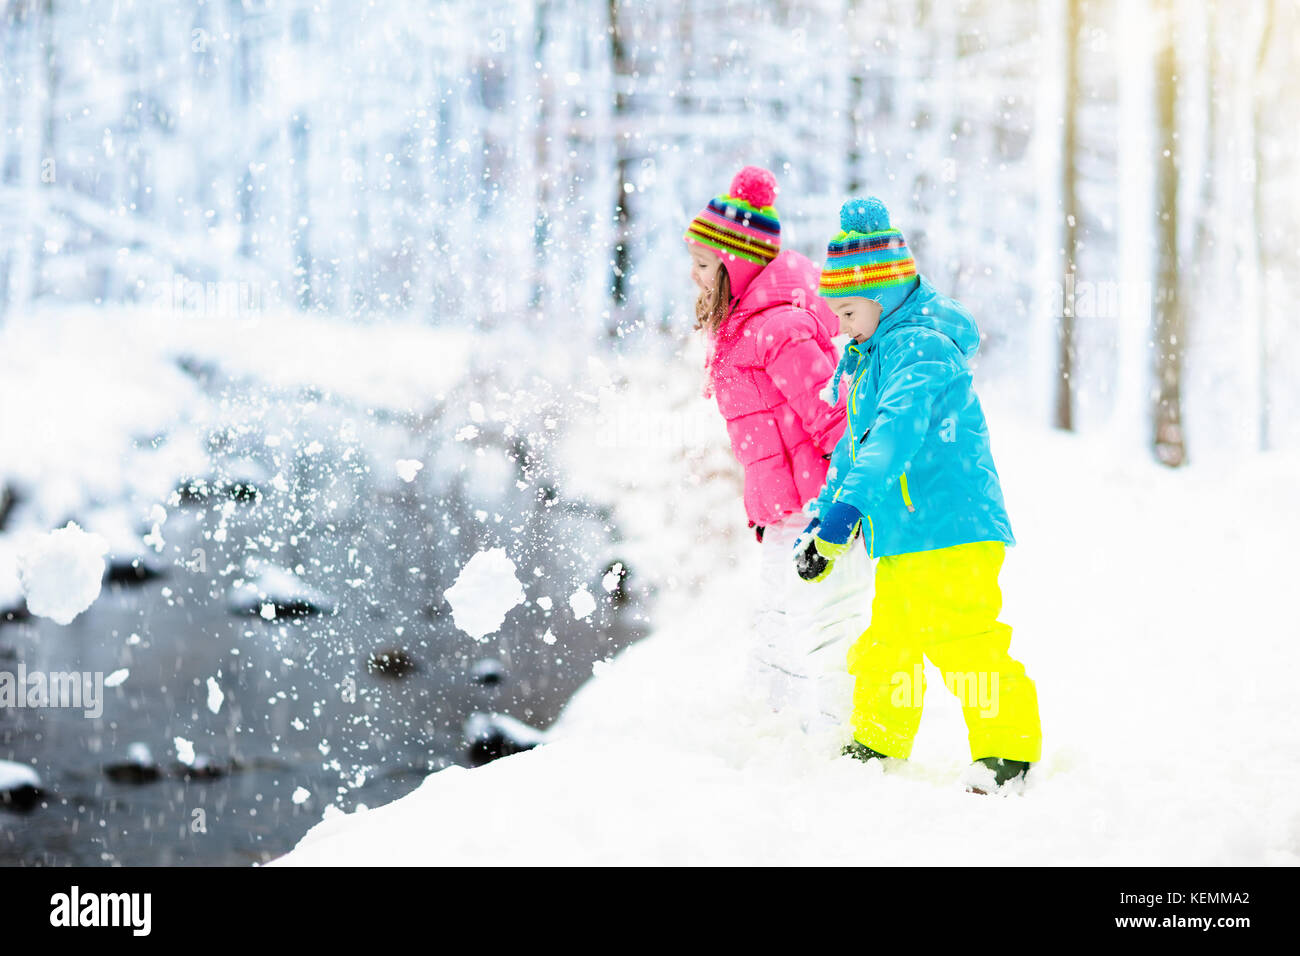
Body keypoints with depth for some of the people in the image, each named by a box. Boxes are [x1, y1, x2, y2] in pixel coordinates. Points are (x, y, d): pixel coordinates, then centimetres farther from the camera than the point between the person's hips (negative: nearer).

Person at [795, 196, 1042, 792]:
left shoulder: (921, 348, -14)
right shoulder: (874, 356, 19)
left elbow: (895, 434, -28)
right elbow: (857, 443, 29)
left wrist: (850, 505, -36)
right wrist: (821, 519, 23)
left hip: (949, 528, -10)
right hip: (900, 541, 10)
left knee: (961, 639, -16)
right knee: (885, 644, 17)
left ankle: (1008, 750, -12)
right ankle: (875, 746, 30)